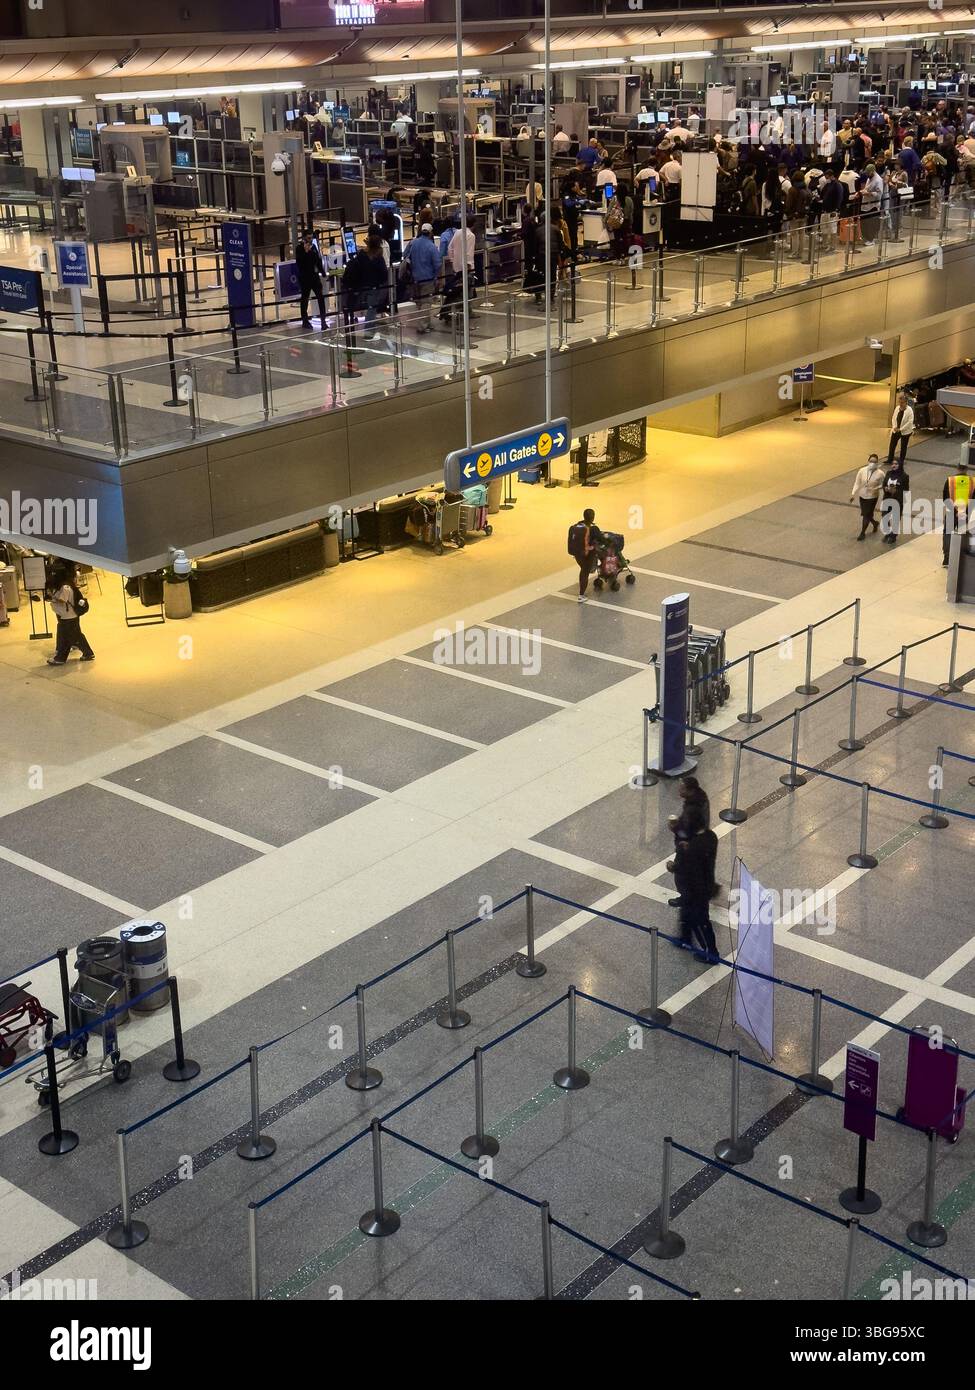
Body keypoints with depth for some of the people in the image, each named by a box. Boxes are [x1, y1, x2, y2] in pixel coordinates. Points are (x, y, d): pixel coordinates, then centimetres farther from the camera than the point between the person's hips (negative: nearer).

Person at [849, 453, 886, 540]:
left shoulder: (880, 473, -16)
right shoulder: (862, 471, -9)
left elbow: (882, 485, -4)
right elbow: (857, 483, -4)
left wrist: (875, 489, -22)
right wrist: (853, 494, -9)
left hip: (872, 497, -4)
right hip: (862, 496, 4)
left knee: (866, 515, 1)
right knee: (864, 514, 16)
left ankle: (862, 532, 21)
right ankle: (875, 523, 46)